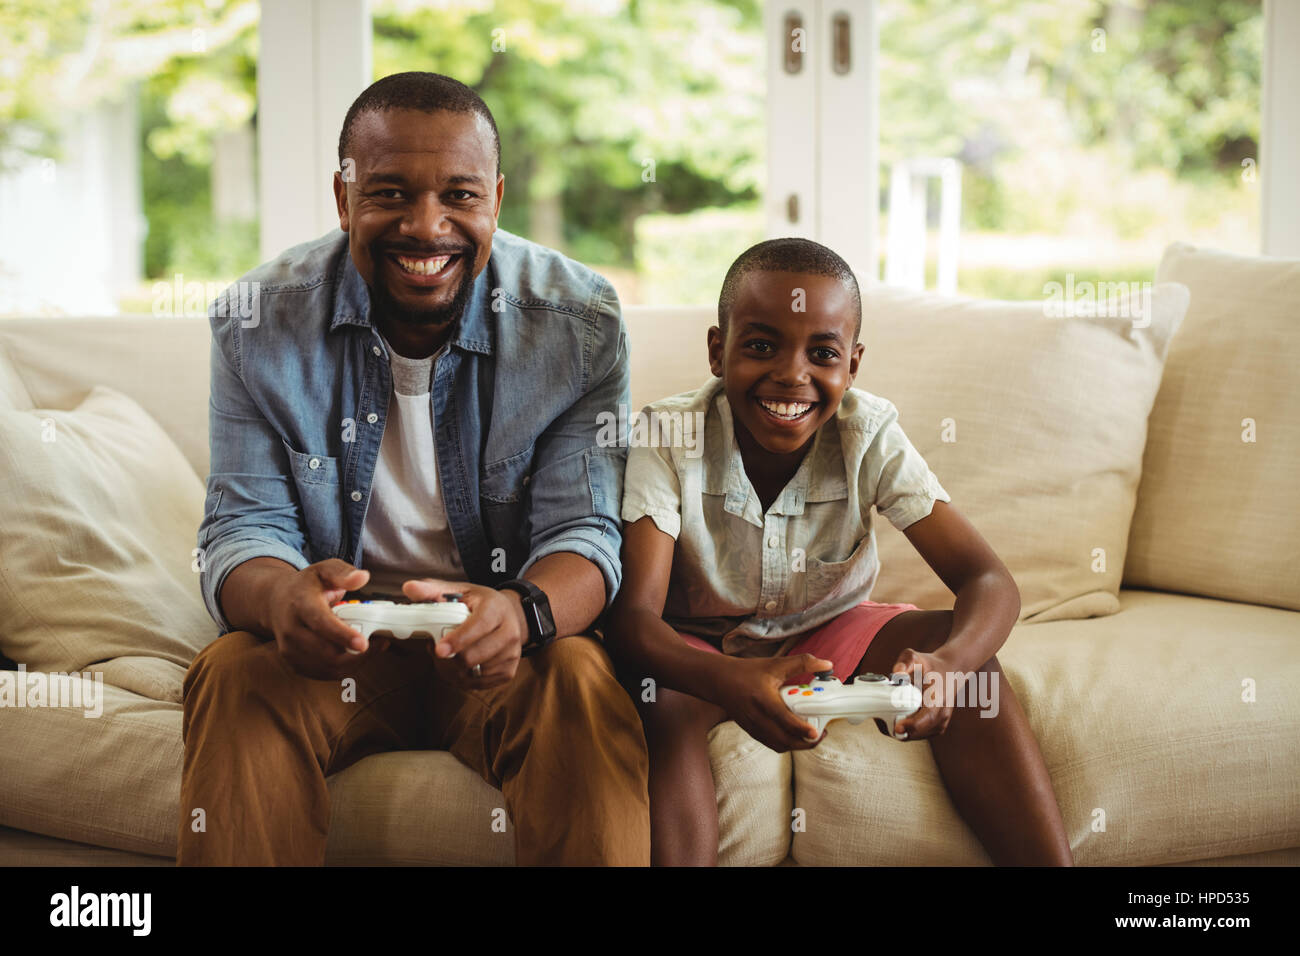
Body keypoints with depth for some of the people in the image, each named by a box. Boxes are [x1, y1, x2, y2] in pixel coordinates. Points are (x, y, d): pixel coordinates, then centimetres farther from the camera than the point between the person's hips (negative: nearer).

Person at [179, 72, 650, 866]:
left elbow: (583, 531, -12)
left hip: (501, 649, -1)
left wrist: (523, 612, -39)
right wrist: (282, 598, -36)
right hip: (332, 649, 1)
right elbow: (242, 531, -9)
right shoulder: (259, 323, -7)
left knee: (580, 682, -32)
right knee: (234, 674, -29)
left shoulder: (581, 322, -9)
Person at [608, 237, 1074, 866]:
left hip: (828, 635, 2)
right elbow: (634, 613, -32)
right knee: (658, 701, -36)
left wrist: (944, 664, -48)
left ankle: (1050, 860, -18)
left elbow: (987, 579, -23)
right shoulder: (667, 438, -23)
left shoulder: (869, 438, -17)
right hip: (699, 647, -2)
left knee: (967, 652, -23)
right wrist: (729, 682, -55)